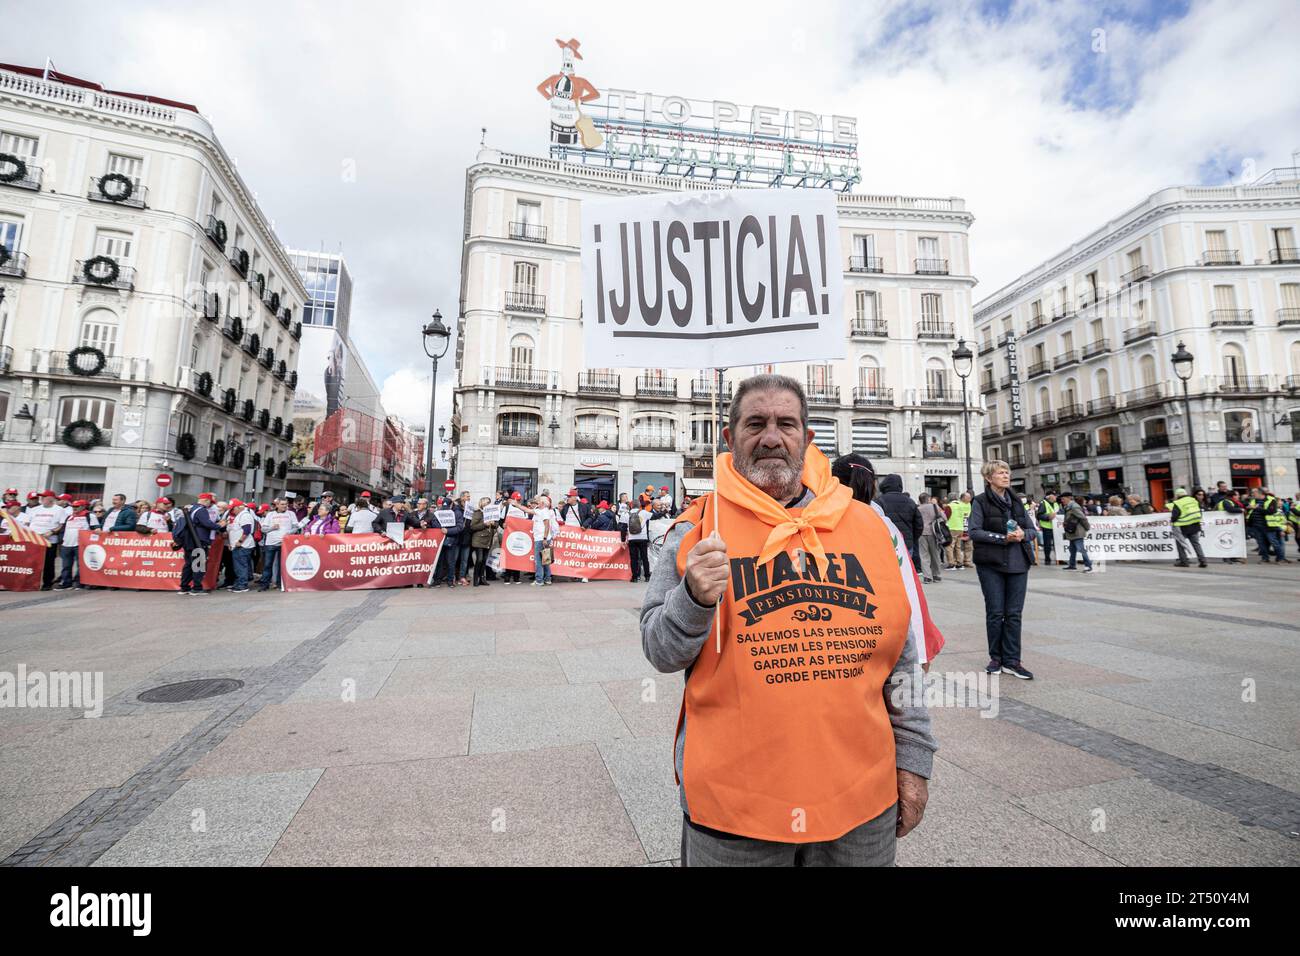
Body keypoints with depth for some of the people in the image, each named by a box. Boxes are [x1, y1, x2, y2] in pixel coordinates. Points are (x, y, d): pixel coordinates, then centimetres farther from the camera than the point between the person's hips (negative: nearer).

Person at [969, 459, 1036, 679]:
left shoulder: (1016, 502, 13)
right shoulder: (980, 502, -3)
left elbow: (1032, 528, 13)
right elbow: (974, 532, -11)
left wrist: (1023, 534, -9)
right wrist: (1003, 538, -19)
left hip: (1018, 564, 4)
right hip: (991, 564, -4)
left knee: (1014, 613, 4)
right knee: (995, 613, 2)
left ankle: (1011, 661, 12)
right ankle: (996, 658, 16)